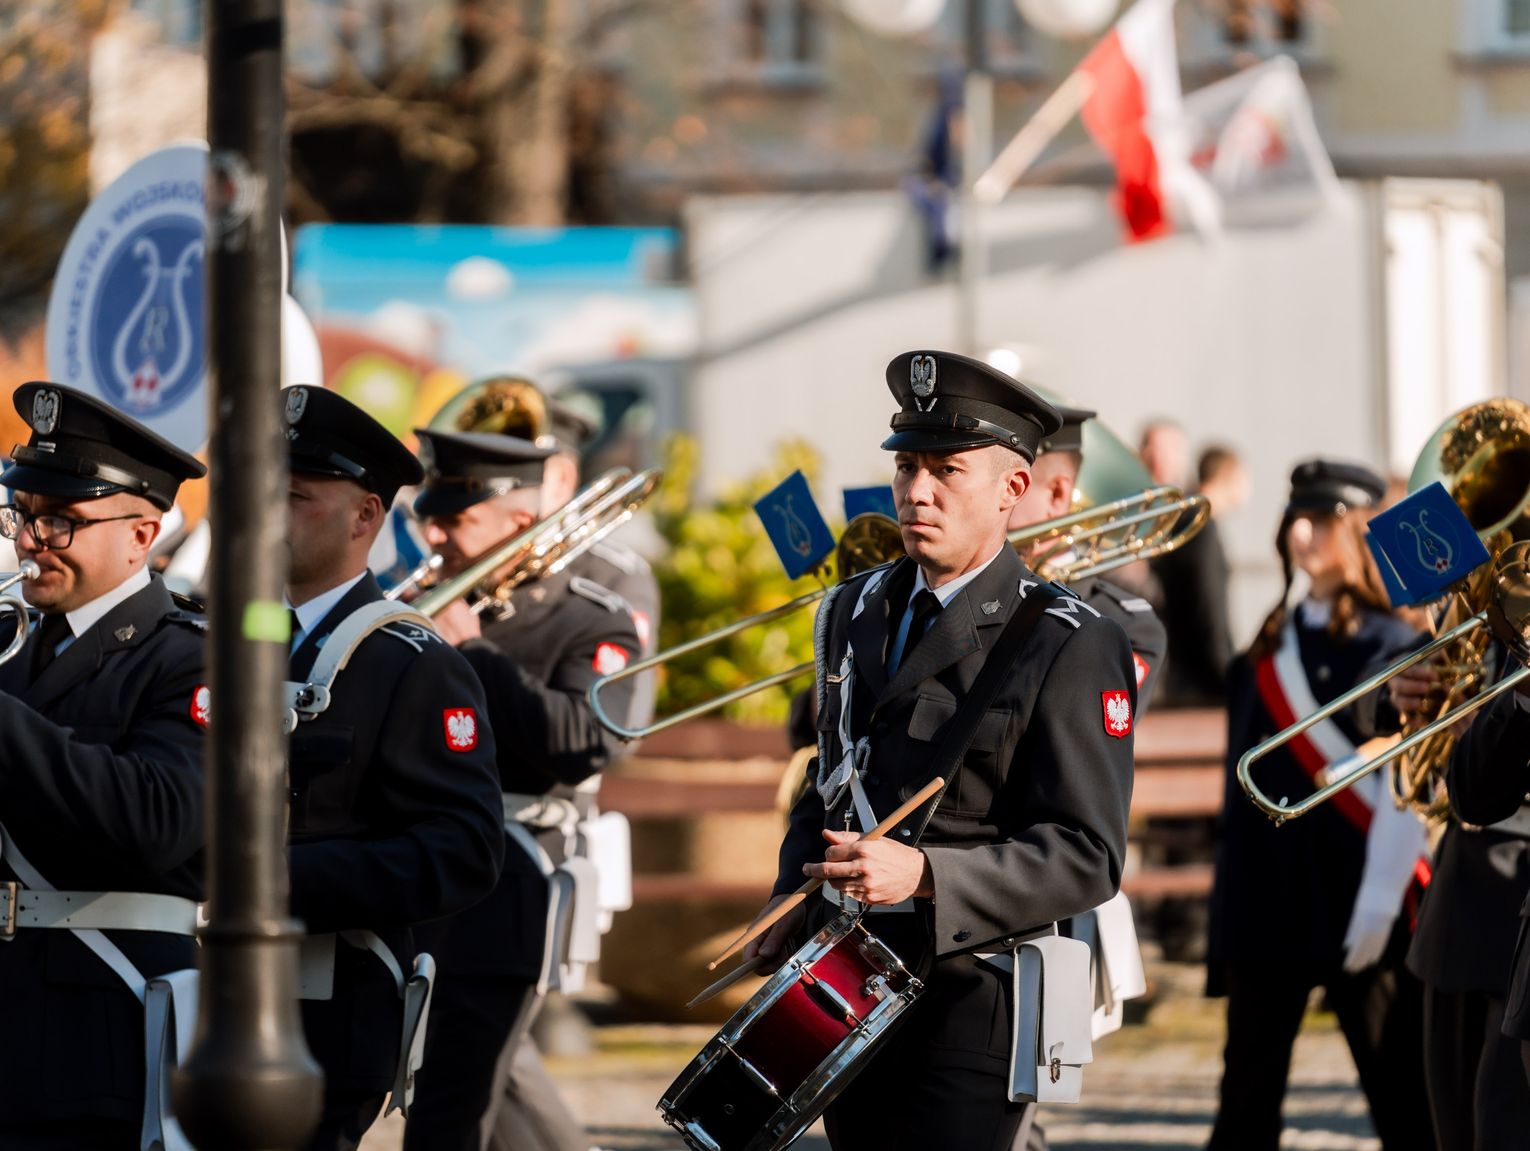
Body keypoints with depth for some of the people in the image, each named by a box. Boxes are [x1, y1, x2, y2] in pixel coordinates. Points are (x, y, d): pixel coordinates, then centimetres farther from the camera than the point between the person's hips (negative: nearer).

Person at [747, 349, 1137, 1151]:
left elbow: (1085, 857, -16)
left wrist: (923, 875, -28)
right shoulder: (857, 612, 12)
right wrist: (795, 904, 6)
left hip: (970, 1003, -7)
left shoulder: (1069, 648, -10)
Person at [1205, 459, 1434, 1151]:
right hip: (1265, 902, 6)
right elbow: (1245, 780, 16)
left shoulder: (1393, 646, -6)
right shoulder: (1268, 652, 15)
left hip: (1354, 906, -6)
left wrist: (1380, 904, -19)